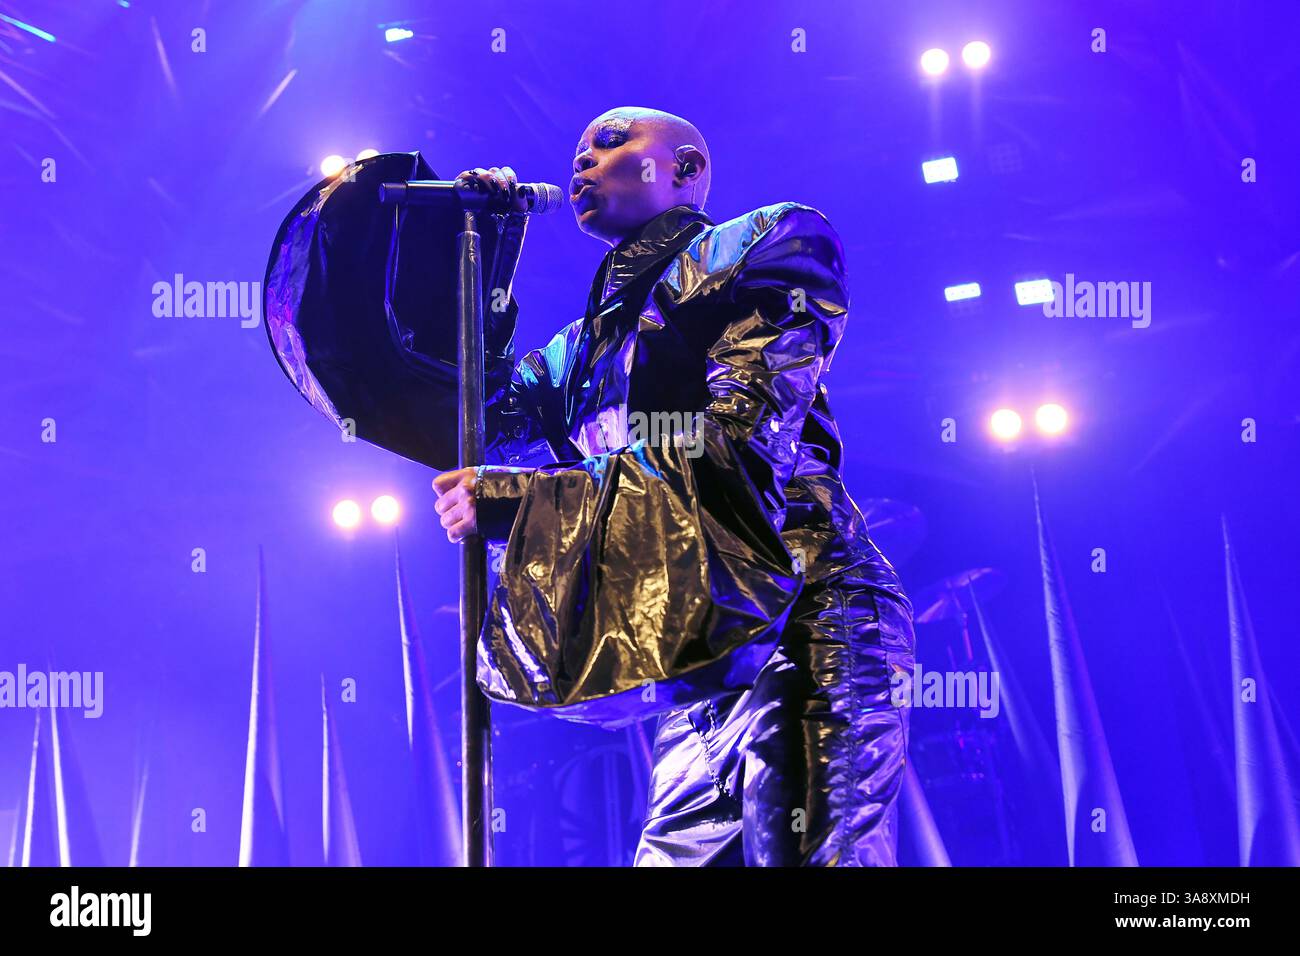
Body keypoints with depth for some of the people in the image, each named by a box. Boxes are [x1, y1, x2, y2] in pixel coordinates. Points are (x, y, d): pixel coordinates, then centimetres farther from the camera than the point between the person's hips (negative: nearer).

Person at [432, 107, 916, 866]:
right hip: (697, 667, 7)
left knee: (811, 850, -18)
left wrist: (521, 502, -7)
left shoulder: (771, 244, 6)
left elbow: (738, 441, -8)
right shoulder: (591, 342, 28)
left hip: (802, 619, -7)